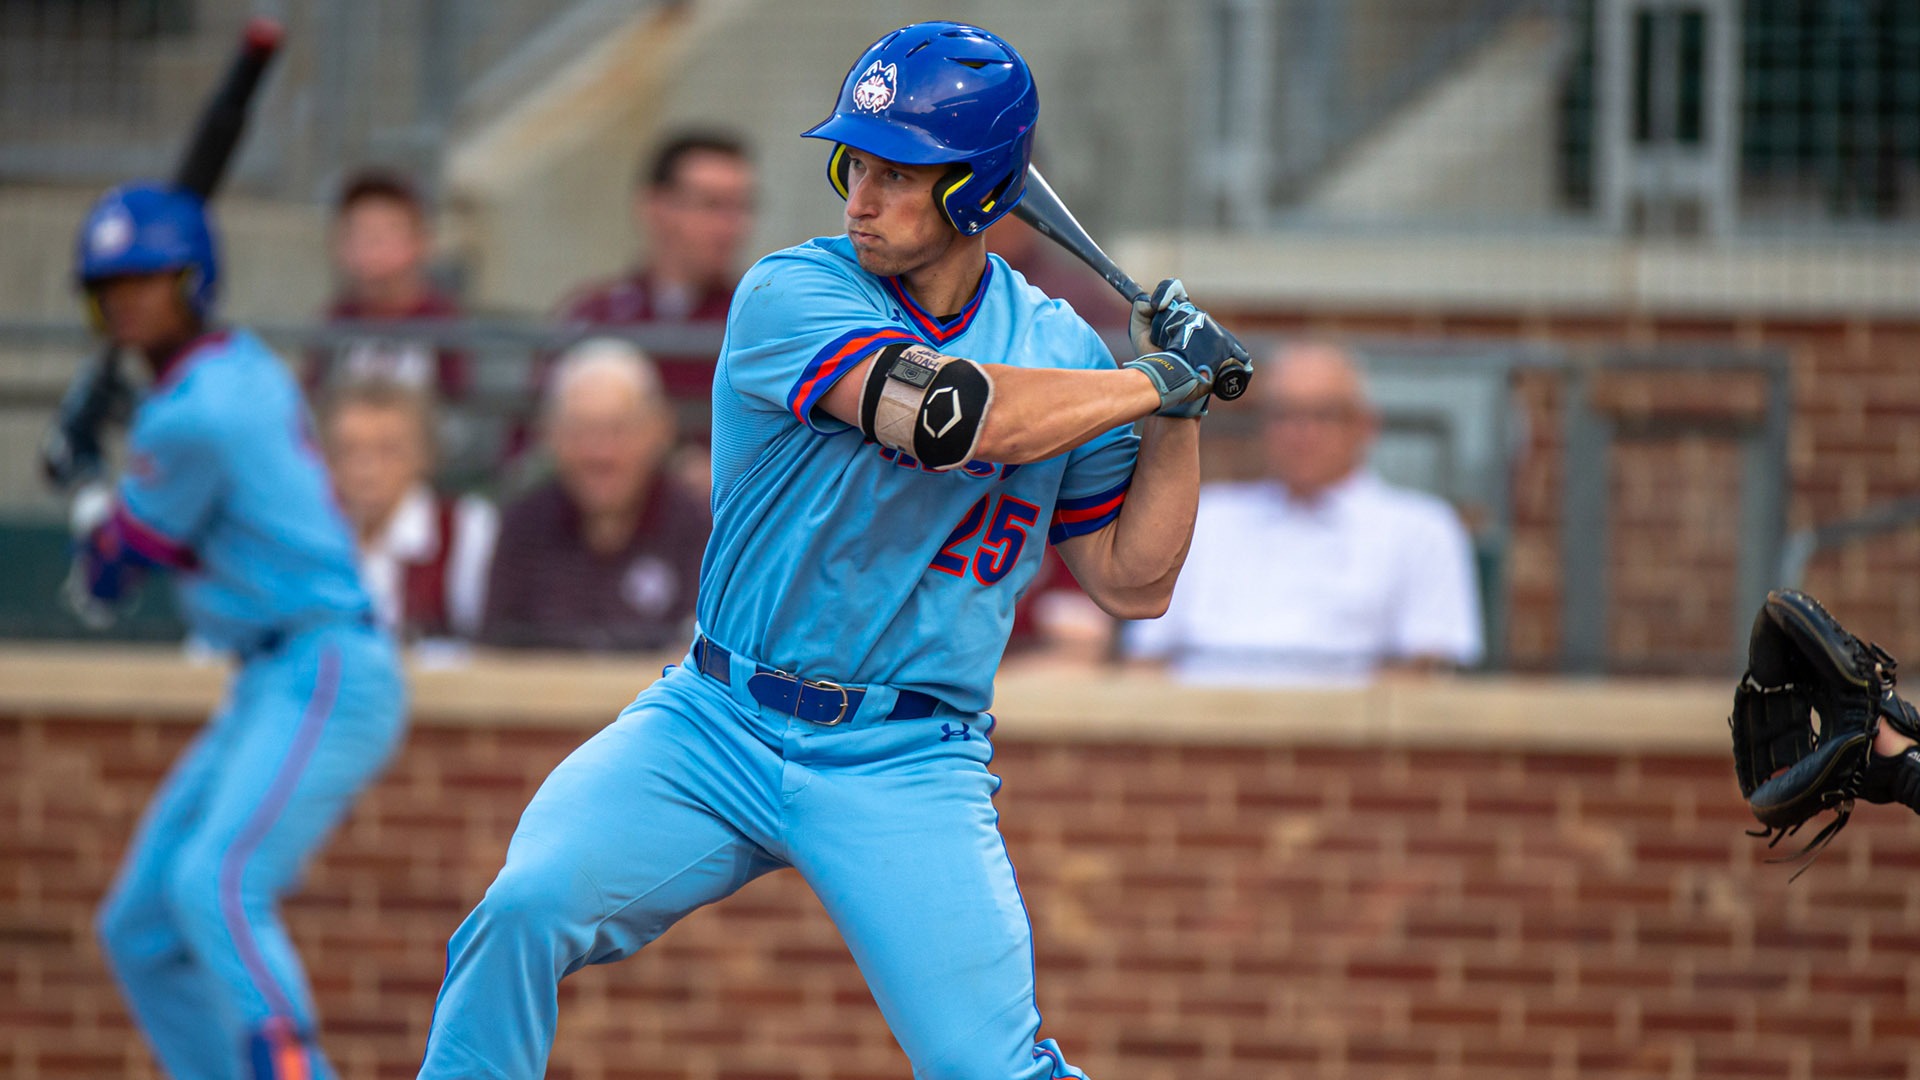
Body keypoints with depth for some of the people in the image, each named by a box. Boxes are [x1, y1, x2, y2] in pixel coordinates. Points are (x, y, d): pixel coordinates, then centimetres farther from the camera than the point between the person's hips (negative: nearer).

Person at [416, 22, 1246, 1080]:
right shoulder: (792, 296, -7)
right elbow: (950, 415, -23)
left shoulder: (1060, 347, 6)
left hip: (906, 772, 1)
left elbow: (1133, 583, 12)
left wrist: (1181, 408, 0)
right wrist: (1154, 382, -11)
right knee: (529, 903, -23)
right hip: (716, 726, -1)